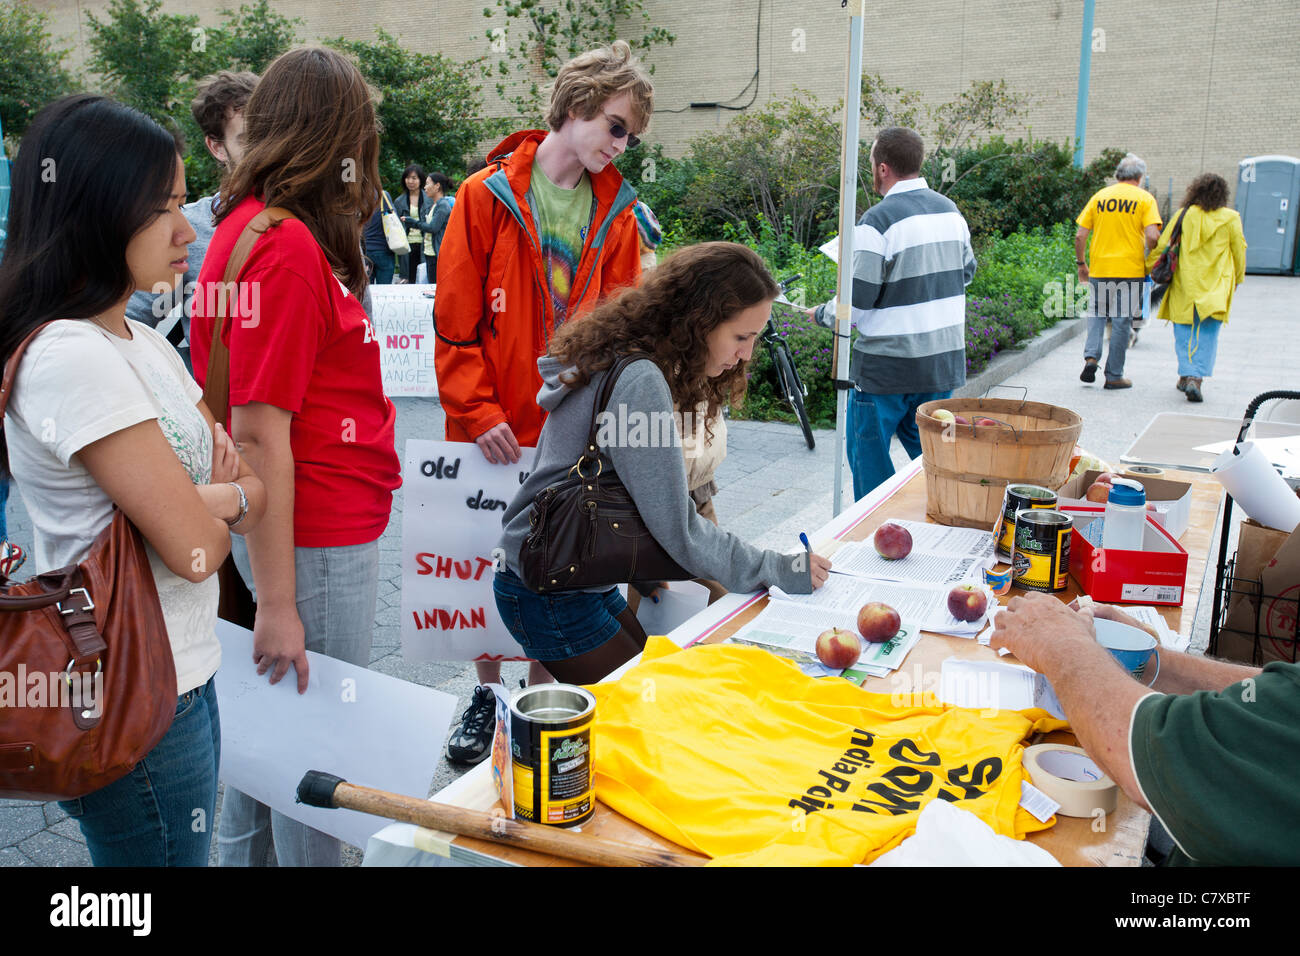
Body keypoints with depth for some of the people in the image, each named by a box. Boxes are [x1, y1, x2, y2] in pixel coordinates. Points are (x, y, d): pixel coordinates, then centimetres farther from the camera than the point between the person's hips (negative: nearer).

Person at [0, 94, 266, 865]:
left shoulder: (143, 342, 7)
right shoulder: (71, 357, -21)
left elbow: (256, 496, 8)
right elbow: (194, 547, -22)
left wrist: (212, 496, -13)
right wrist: (224, 500, -1)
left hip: (185, 676, 8)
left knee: (190, 849, 22)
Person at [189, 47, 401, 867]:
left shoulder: (256, 227, 10)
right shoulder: (287, 249, -20)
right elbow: (259, 435, -22)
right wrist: (277, 604, -20)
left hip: (336, 524, 10)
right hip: (319, 543, -10)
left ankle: (243, 853, 39)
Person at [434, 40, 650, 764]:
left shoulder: (617, 212, 5)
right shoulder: (488, 195, -4)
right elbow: (455, 323, -5)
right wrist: (480, 413, -13)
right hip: (496, 433, -2)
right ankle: (488, 696, 32)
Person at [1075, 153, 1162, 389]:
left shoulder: (1099, 196, 7)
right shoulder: (1144, 198, -1)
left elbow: (1080, 236, 3)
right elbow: (1152, 236, -12)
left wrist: (1081, 264, 14)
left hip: (1098, 269, 2)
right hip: (1130, 270, -2)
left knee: (1097, 314, 19)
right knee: (1122, 320, 4)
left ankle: (1091, 357, -3)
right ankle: (1114, 376, 8)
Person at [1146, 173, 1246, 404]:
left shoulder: (1183, 215, -1)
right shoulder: (1231, 218, 0)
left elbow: (1162, 245, 0)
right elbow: (1239, 251, 8)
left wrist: (1149, 267, 13)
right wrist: (1237, 279, 22)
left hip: (1184, 284, 1)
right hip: (1216, 287, 0)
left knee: (1184, 332, 11)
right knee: (1207, 334, 0)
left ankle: (1187, 375, 6)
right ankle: (1197, 378, -12)